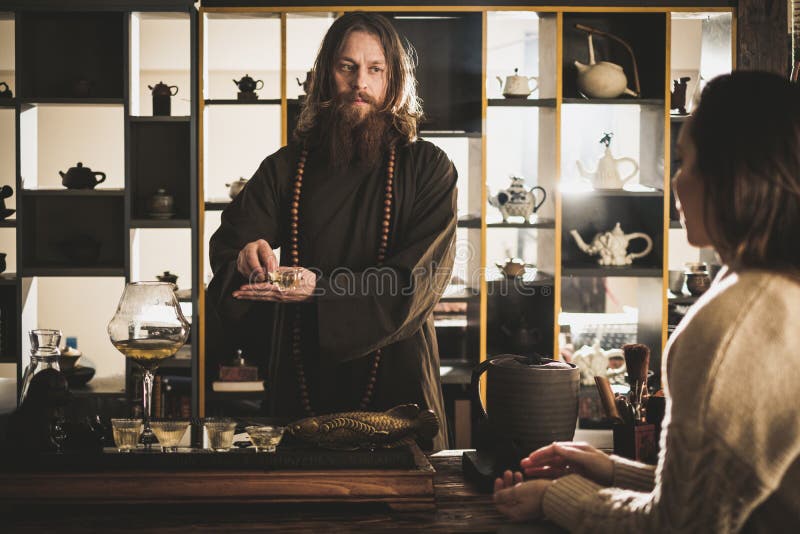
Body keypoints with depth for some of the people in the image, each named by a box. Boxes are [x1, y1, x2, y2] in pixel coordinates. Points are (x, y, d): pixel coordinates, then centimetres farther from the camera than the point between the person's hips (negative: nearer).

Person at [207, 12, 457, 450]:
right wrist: (247, 259, -23)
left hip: (397, 383, -2)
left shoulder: (426, 167, 0)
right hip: (302, 383, 2)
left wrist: (321, 291, -23)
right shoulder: (286, 168, 8)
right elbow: (226, 246, 2)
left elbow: (419, 279, -11)